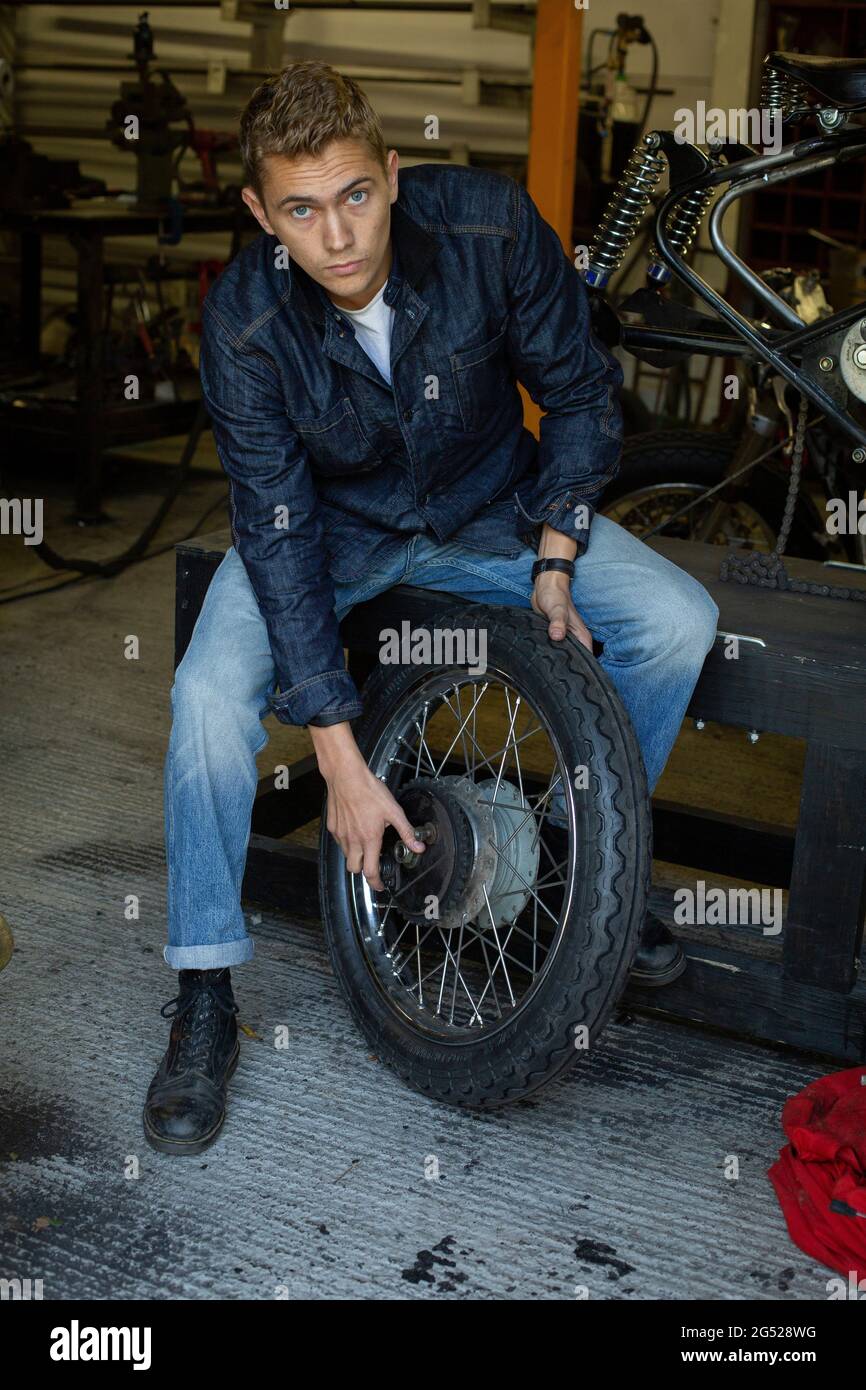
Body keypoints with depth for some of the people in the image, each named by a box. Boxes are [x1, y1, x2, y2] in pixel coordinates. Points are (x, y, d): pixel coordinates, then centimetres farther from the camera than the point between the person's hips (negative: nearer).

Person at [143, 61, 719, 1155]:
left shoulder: (492, 226, -25)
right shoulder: (243, 324, -26)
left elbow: (578, 392, -8)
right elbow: (278, 533, -25)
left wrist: (554, 559, -17)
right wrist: (341, 759, -28)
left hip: (489, 507, 2)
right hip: (326, 523, -1)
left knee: (676, 622, -16)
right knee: (210, 694, -26)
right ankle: (204, 1000, -8)